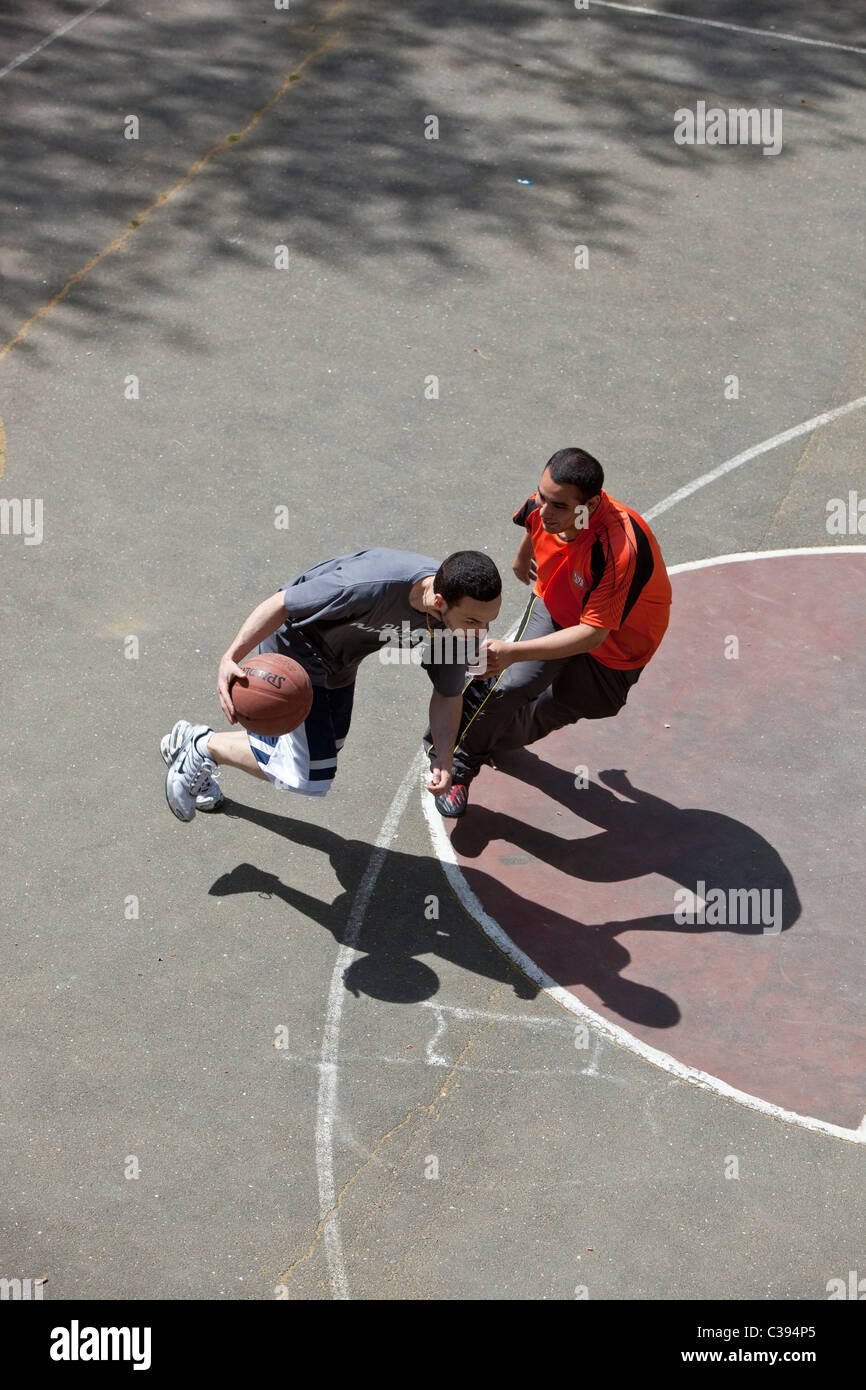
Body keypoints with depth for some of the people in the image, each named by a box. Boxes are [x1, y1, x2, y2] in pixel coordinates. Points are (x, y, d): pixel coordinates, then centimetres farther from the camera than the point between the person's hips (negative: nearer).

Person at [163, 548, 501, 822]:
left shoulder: (465, 616, -23)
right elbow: (281, 603, -32)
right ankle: (205, 747, 14)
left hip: (339, 667, 7)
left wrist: (445, 758, -20)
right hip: (293, 649, -7)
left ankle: (193, 739, 43)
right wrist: (231, 658, -40)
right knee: (308, 778, -7)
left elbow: (448, 693, -7)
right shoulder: (372, 586, -43)